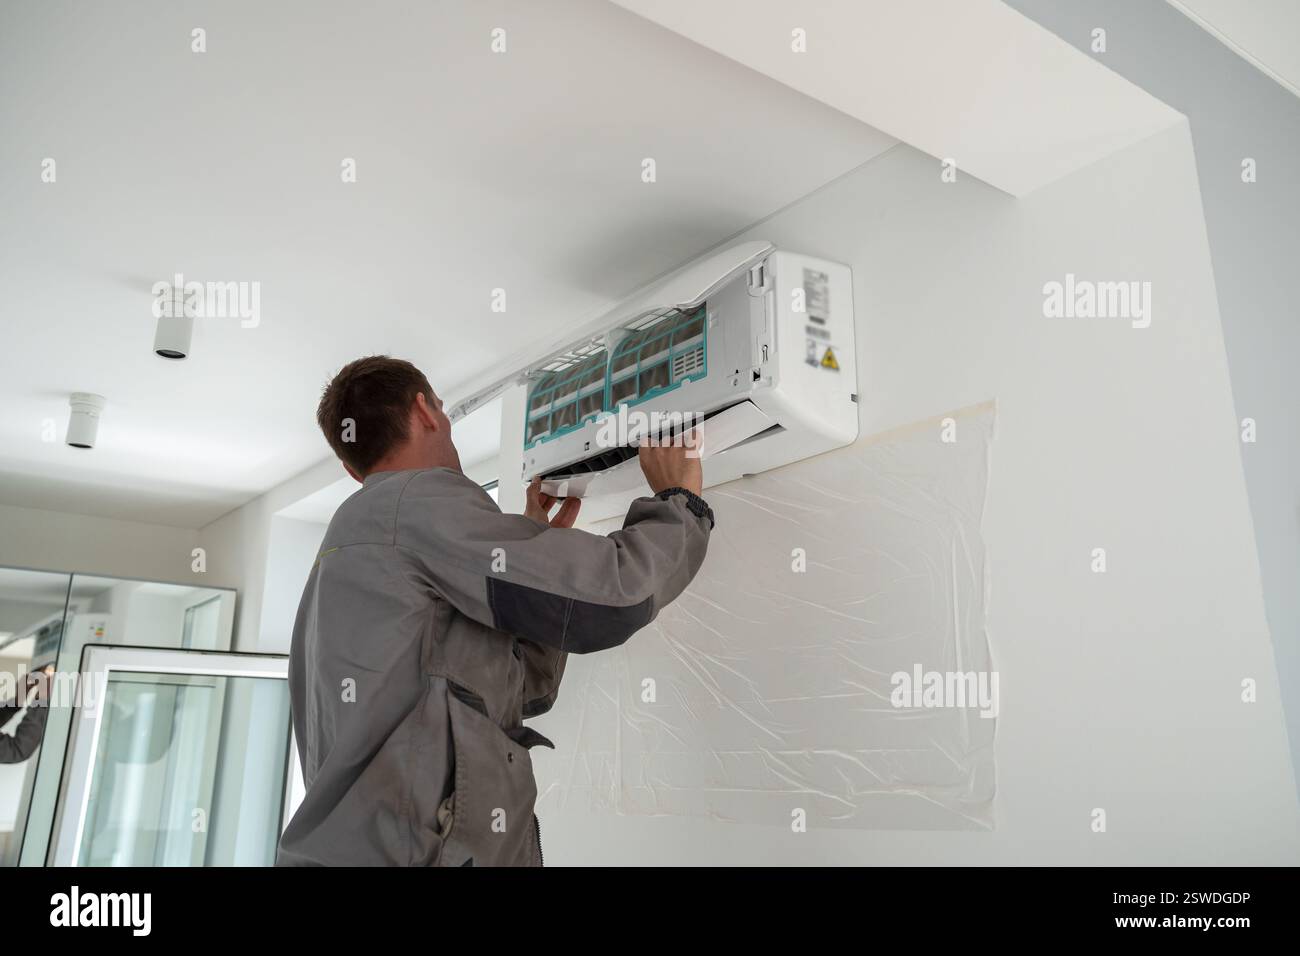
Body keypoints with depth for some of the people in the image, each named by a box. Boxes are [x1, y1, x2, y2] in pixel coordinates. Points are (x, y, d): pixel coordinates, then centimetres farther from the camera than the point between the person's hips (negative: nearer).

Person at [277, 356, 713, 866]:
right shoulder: (420, 500, -8)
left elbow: (524, 688, 20)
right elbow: (611, 594, -17)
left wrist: (544, 545, 25)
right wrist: (679, 500, 1)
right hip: (406, 849, -9)